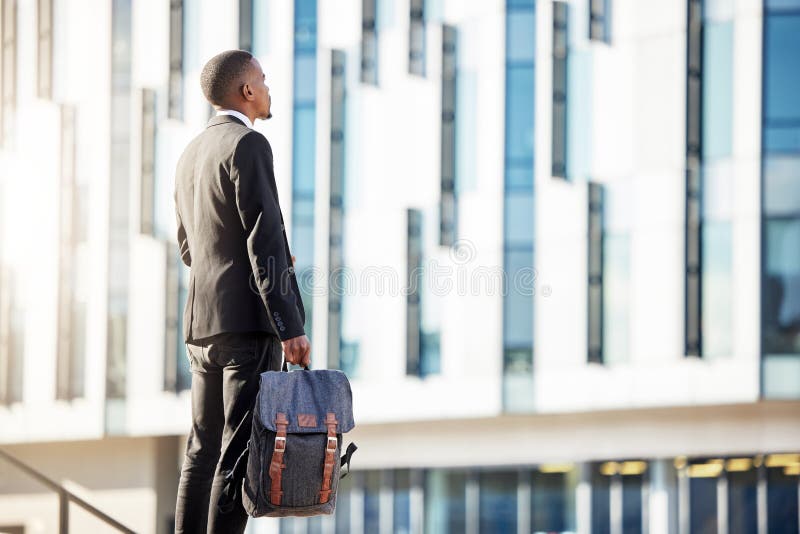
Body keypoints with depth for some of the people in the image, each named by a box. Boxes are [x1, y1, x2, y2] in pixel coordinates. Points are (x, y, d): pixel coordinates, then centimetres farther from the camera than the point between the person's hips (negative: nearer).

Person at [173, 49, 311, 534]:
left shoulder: (191, 156, 17)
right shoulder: (248, 145, -10)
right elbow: (265, 241, -17)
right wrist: (291, 328, -18)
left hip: (201, 325, 9)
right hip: (250, 319, -9)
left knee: (205, 451, 10)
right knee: (243, 450, -9)